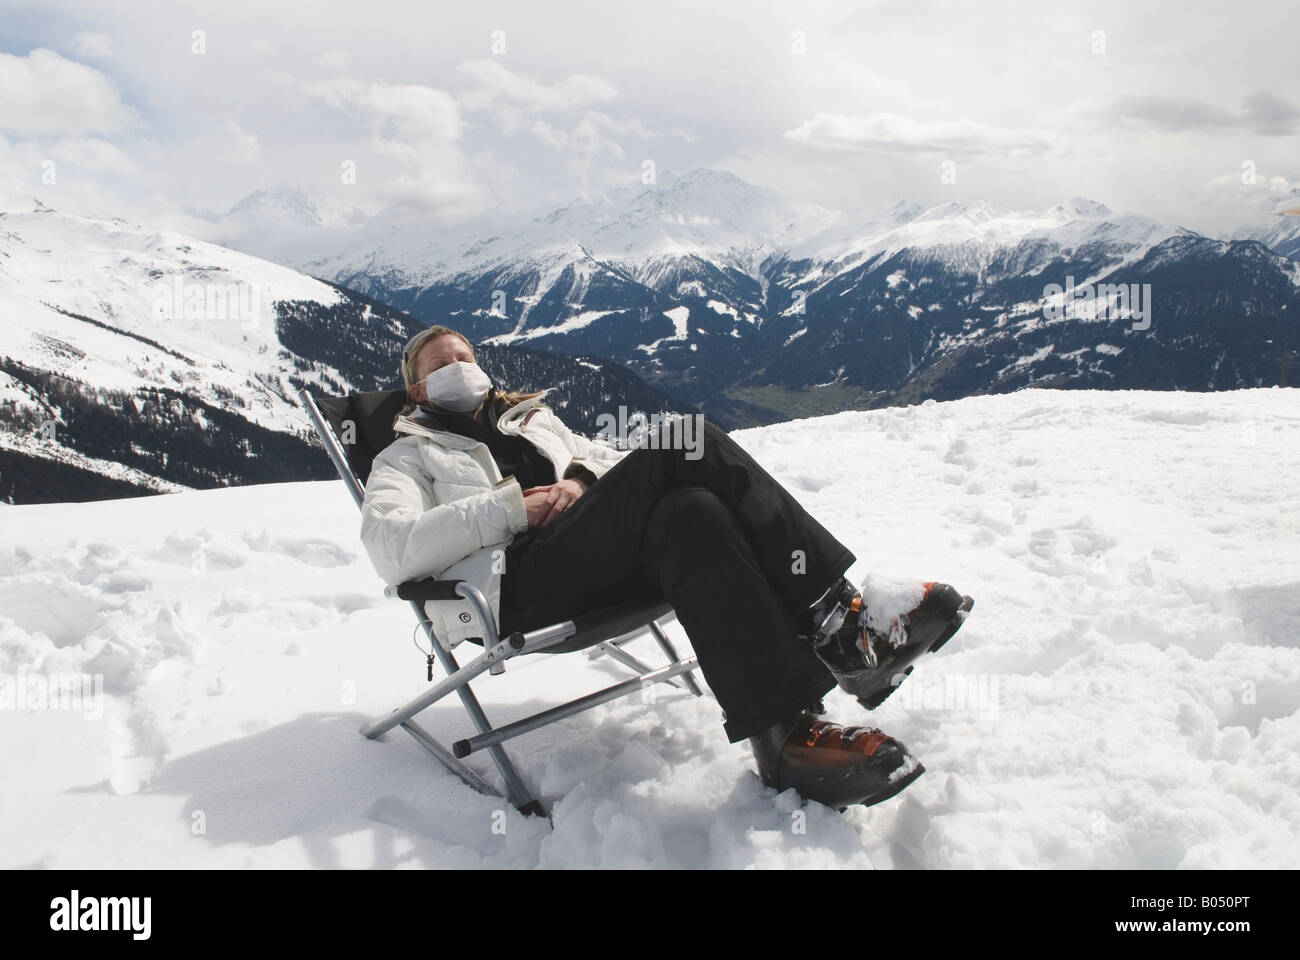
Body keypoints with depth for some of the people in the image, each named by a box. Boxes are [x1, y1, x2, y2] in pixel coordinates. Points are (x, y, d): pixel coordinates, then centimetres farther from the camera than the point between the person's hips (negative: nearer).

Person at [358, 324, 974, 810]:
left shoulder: (533, 418, 38)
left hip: (611, 558, 5)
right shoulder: (408, 457, 21)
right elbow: (391, 549, 0)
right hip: (516, 581, -5)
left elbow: (609, 459, 28)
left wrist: (582, 481, 3)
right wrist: (511, 508, -7)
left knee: (691, 509, -31)